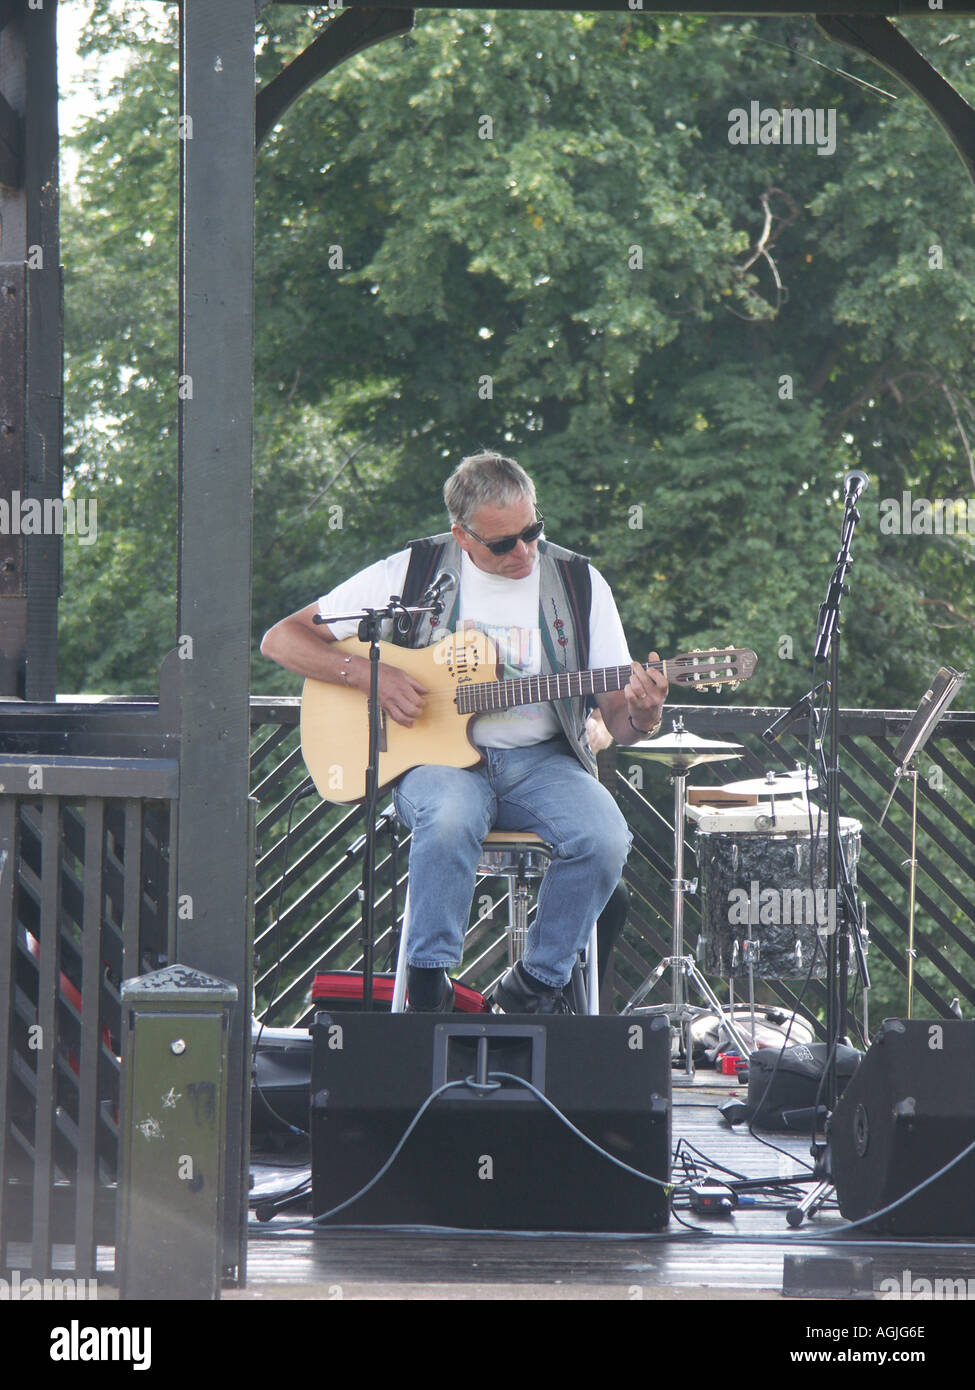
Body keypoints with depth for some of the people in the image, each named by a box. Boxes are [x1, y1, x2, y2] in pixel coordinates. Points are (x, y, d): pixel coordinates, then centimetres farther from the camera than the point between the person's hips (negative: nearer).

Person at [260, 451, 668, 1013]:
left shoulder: (580, 583, 5)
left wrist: (641, 715, -20)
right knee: (451, 816, -38)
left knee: (604, 837, -28)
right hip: (435, 757, -2)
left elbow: (619, 722, 5)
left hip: (540, 760, 2)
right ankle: (429, 984, -22)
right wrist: (368, 674, -15)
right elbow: (282, 639, 0)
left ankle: (536, 984, -7)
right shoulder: (414, 571, 0)